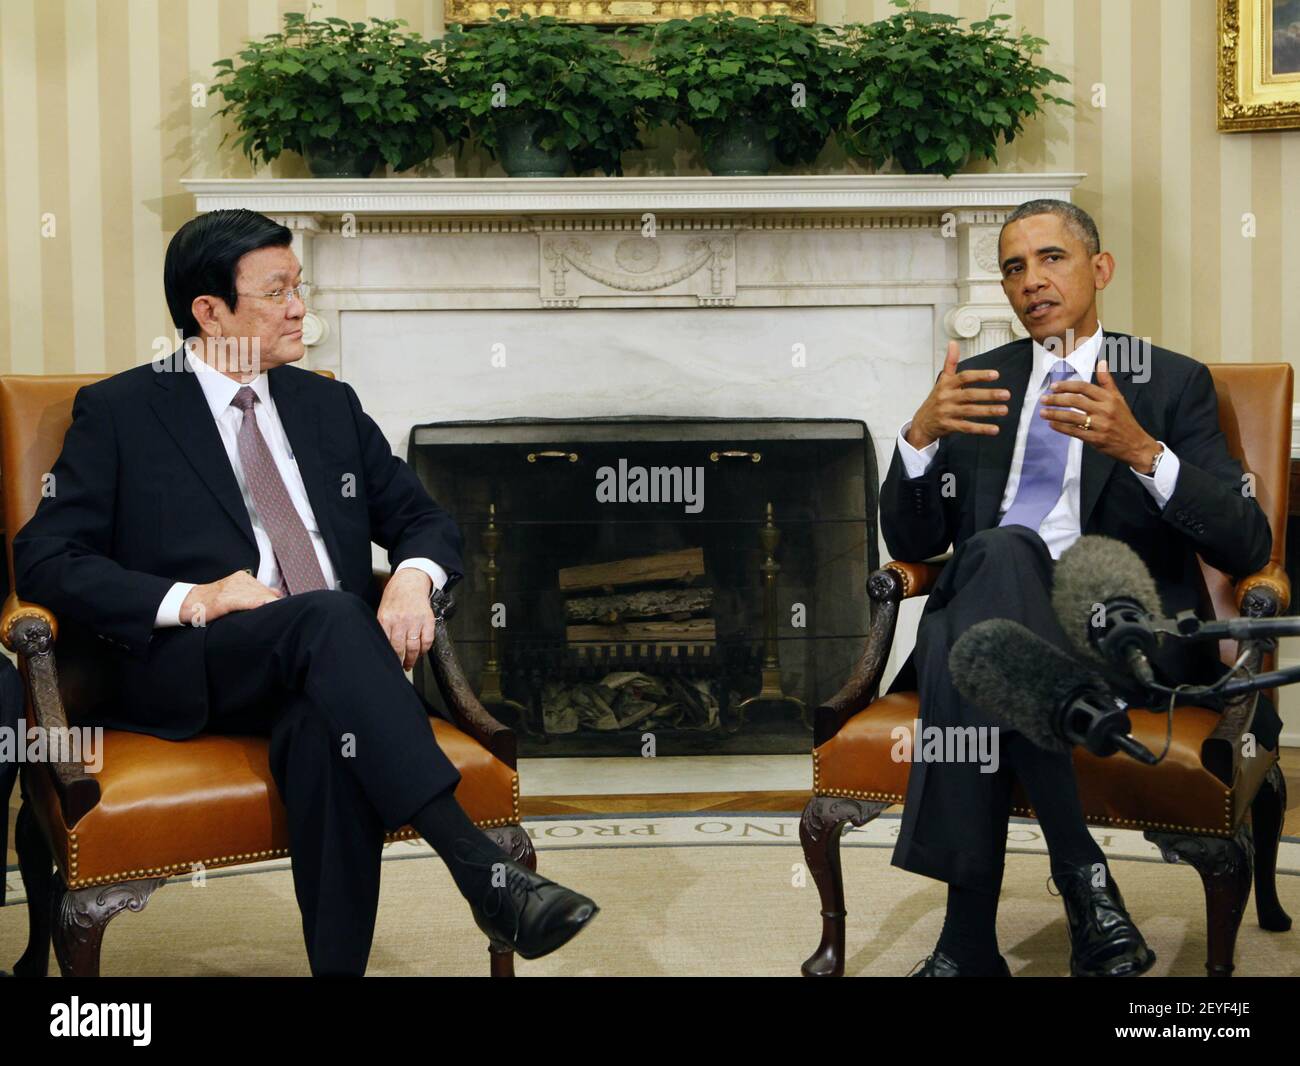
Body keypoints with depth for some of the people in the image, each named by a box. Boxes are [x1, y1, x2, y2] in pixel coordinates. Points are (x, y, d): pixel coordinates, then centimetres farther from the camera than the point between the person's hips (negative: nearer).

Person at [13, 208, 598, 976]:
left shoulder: (329, 405, 21)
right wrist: (192, 600, -14)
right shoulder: (119, 413, 8)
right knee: (328, 615, -35)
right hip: (192, 673, -3)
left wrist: (413, 577, -5)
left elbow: (426, 519, 21)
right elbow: (43, 559, 0)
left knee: (330, 733, -35)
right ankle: (481, 869, -42)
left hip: (332, 658, 3)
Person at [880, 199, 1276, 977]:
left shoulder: (1173, 383, 12)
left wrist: (1143, 451, -15)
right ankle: (1079, 867, -33)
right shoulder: (978, 383, 21)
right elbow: (912, 543, 14)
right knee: (998, 550, -35)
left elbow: (1247, 547, 1)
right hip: (984, 614, 3)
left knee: (998, 553, -36)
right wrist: (922, 435, -5)